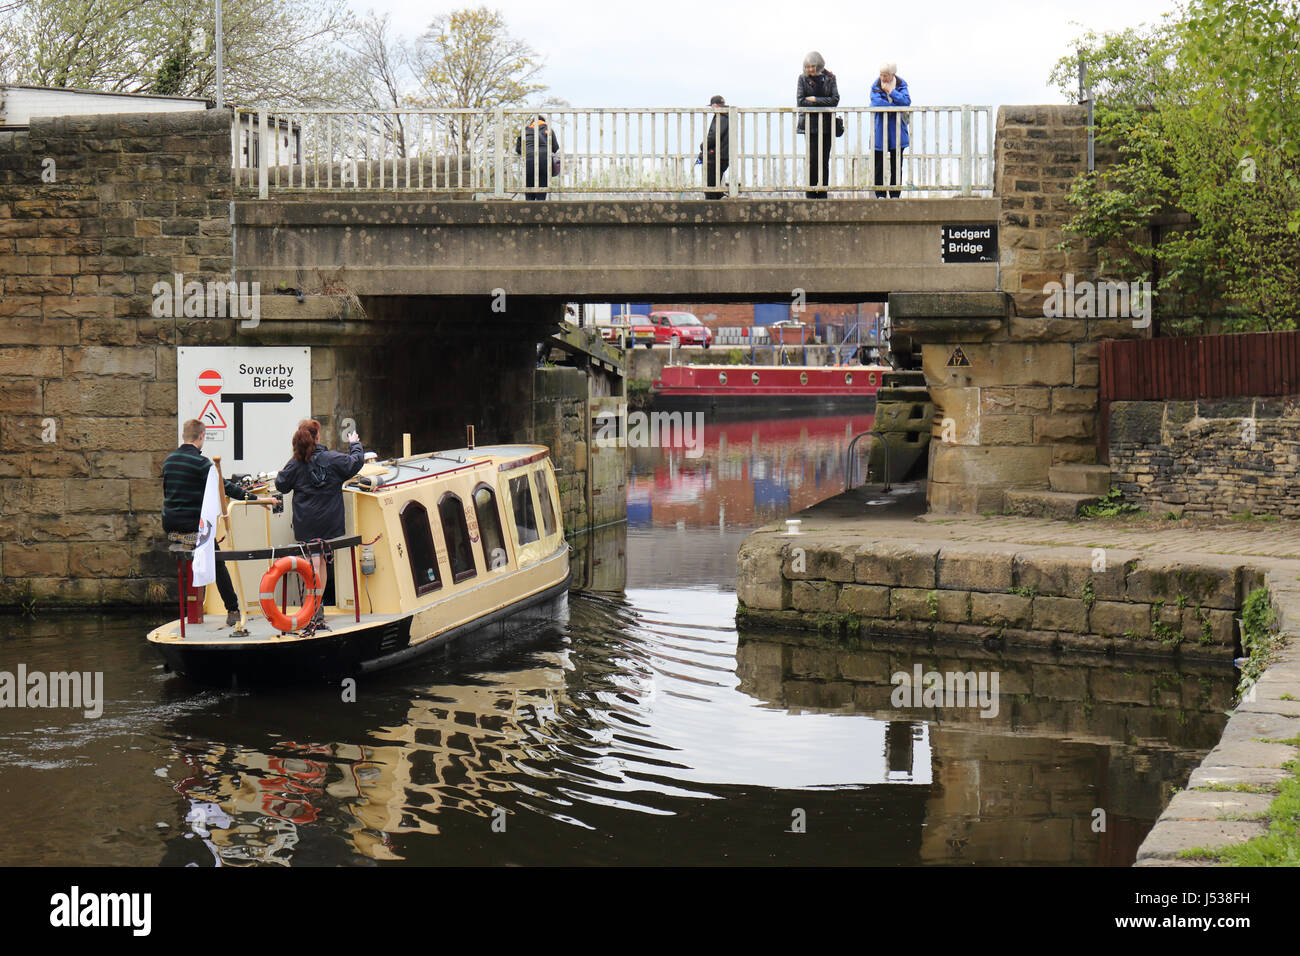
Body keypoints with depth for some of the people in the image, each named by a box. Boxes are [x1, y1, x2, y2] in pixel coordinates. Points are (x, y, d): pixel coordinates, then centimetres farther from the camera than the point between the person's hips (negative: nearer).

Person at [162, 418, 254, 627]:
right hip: (194, 523, -6)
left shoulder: (168, 461, 8)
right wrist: (252, 497, -22)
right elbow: (224, 486, -20)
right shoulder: (200, 462, -14)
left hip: (170, 523, 6)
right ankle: (233, 611, 0)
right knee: (217, 564, 4)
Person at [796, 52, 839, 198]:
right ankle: (811, 194, -5)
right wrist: (823, 103, -7)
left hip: (827, 124, 2)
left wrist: (815, 99, -9)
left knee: (824, 160, 1)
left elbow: (835, 99, -3)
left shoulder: (829, 78, 6)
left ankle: (823, 193, 6)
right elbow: (800, 102, -4)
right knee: (812, 159, -9)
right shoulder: (803, 78, 4)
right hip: (810, 124, -2)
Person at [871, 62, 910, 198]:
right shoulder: (876, 85, -1)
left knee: (896, 165, 3)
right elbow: (876, 102, -18)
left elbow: (906, 101, -12)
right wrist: (896, 107, -15)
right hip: (880, 129, -1)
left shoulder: (901, 84, 3)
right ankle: (880, 195, 6)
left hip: (897, 130, 1)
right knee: (879, 165, 0)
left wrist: (891, 91, -15)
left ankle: (895, 194, 9)